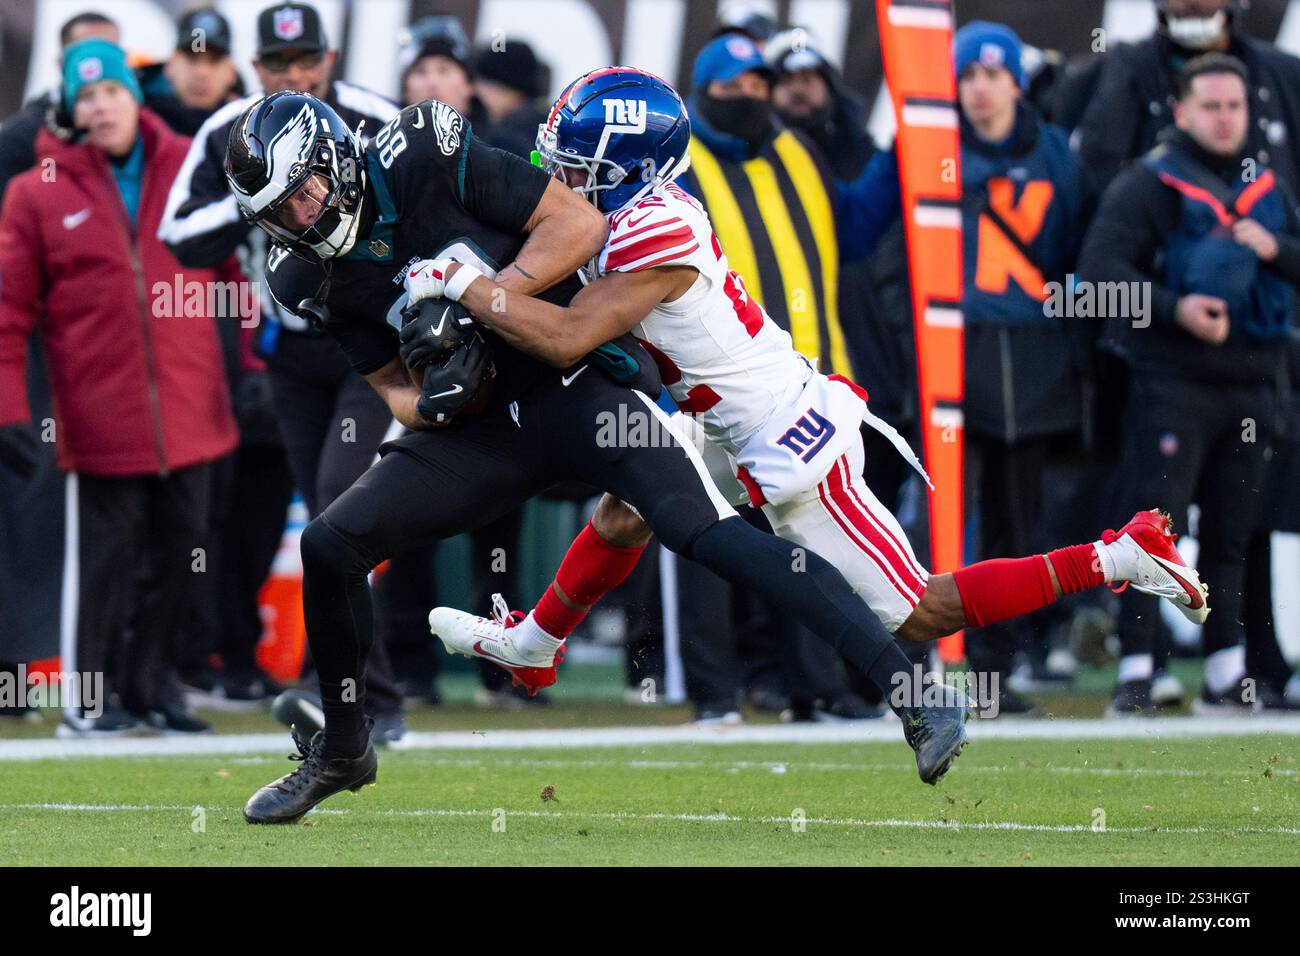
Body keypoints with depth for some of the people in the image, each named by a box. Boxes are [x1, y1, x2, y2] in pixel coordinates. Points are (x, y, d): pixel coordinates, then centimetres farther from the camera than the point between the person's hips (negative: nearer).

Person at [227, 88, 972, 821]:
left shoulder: (424, 162, -14)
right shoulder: (318, 280, 3)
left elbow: (578, 223, -12)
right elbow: (397, 390, 10)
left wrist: (475, 299, -20)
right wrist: (431, 402, -14)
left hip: (583, 384, -6)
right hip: (486, 425, 6)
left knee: (708, 534, -24)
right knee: (331, 546, -4)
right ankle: (342, 751, 18)